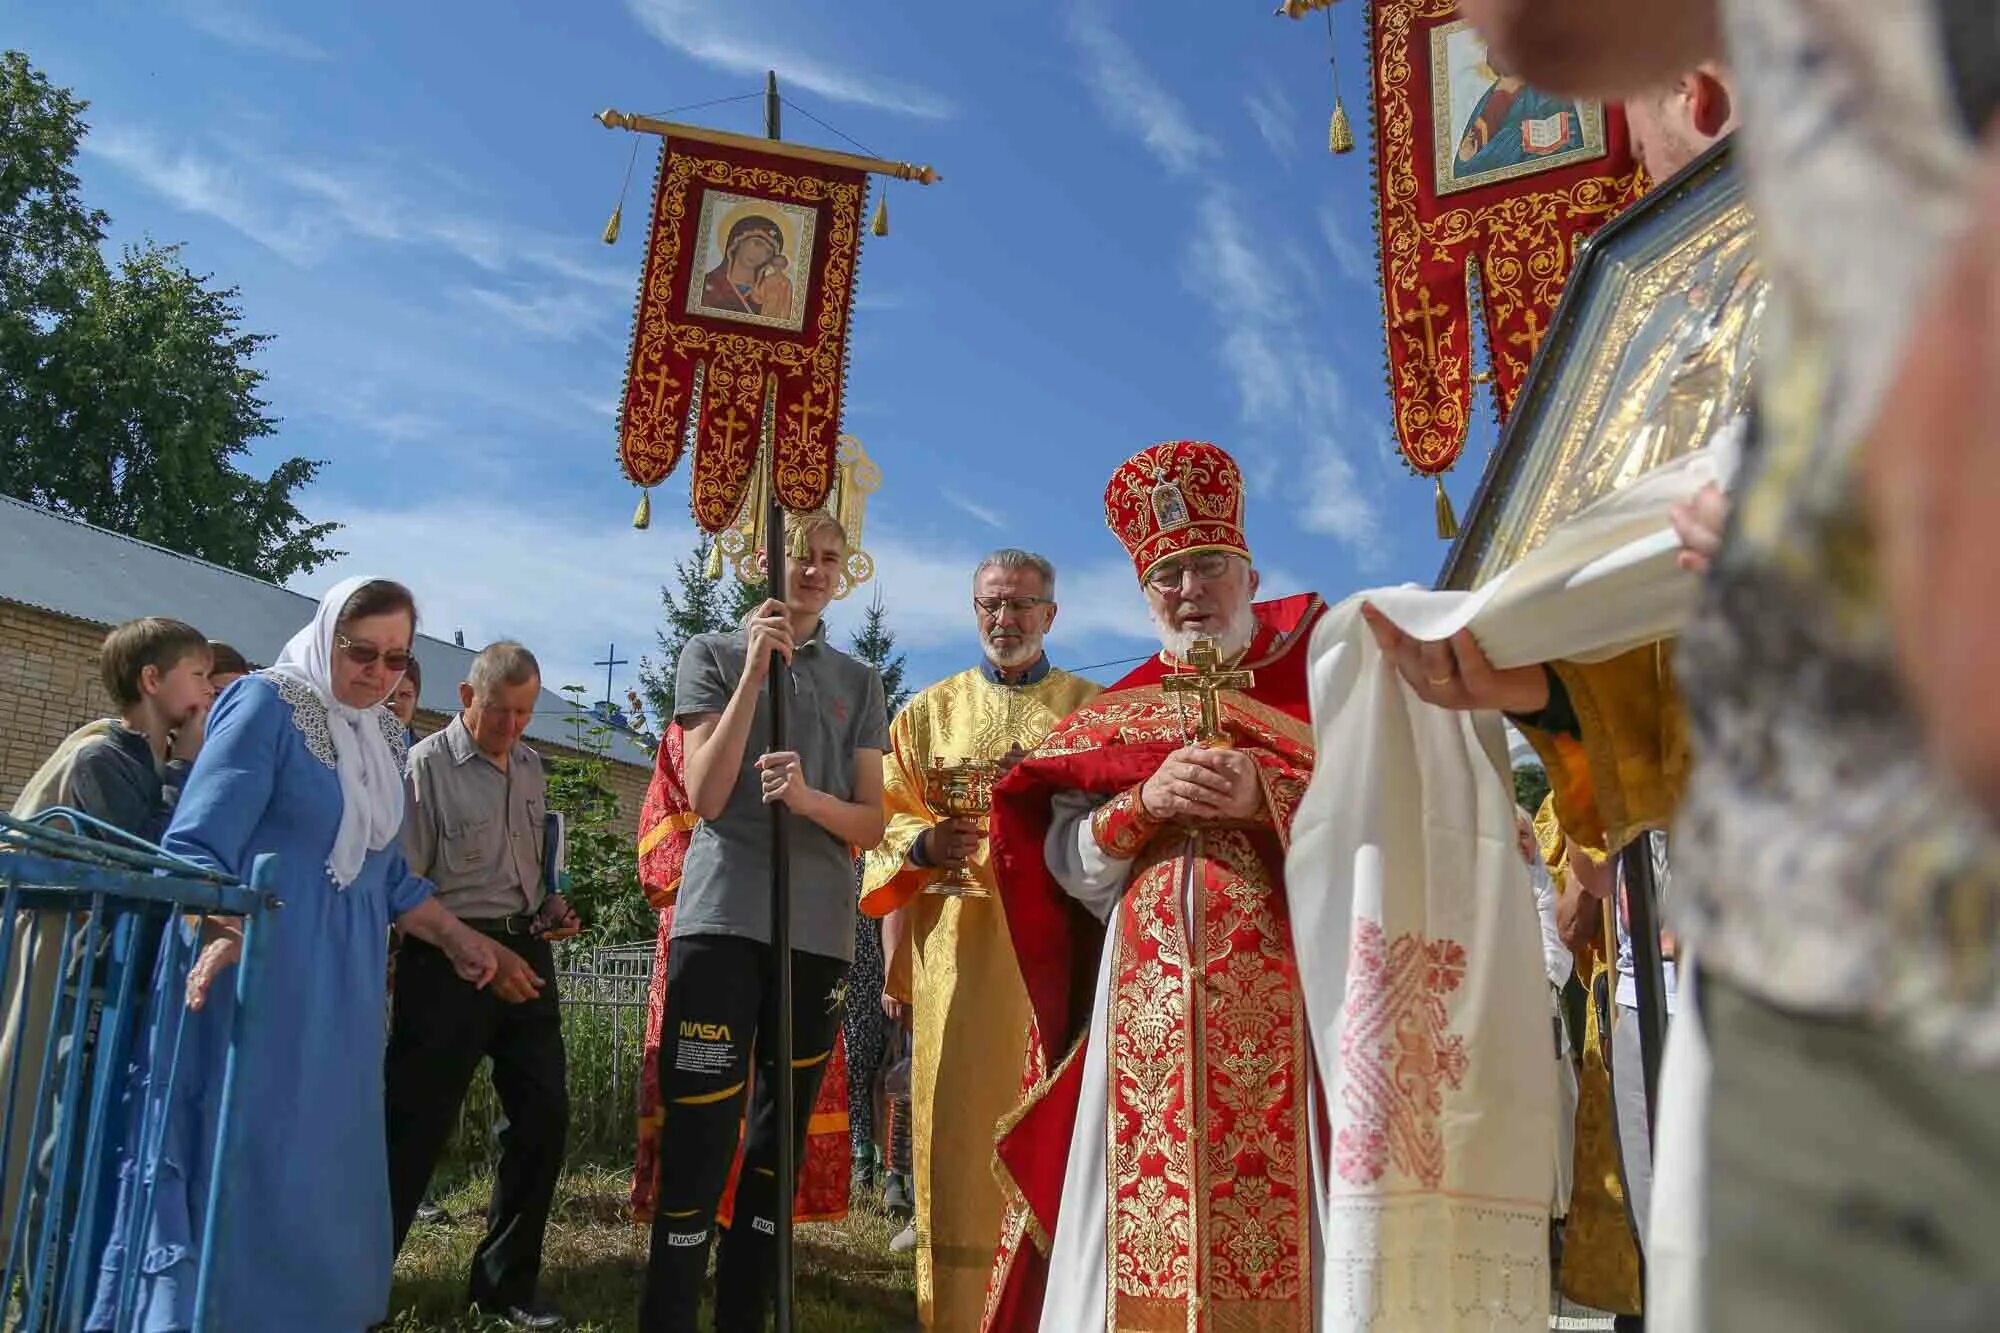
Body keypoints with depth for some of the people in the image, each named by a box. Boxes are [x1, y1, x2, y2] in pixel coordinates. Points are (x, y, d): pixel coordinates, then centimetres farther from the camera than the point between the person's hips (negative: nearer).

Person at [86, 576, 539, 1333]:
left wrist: (463, 943, 17)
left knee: (327, 1170, 11)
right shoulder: (267, 704, -8)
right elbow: (197, 844, -17)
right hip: (255, 977, -7)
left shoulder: (385, 737, 13)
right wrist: (217, 932, -34)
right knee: (240, 1167, -5)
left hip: (341, 990, 7)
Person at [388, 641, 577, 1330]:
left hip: (526, 950, 7)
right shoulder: (427, 764, -9)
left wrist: (551, 905, 4)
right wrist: (469, 944, -18)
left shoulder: (531, 766, 12)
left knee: (544, 1113, 8)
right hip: (450, 957, -7)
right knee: (417, 1121, -1)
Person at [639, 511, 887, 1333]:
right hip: (722, 918, -3)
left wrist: (807, 797, -14)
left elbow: (872, 826, 8)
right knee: (698, 1140, -10)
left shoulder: (859, 684, 14)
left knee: (780, 1142, 9)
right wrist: (758, 668, -9)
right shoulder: (713, 654, 6)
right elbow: (707, 797, -5)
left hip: (820, 930, 4)